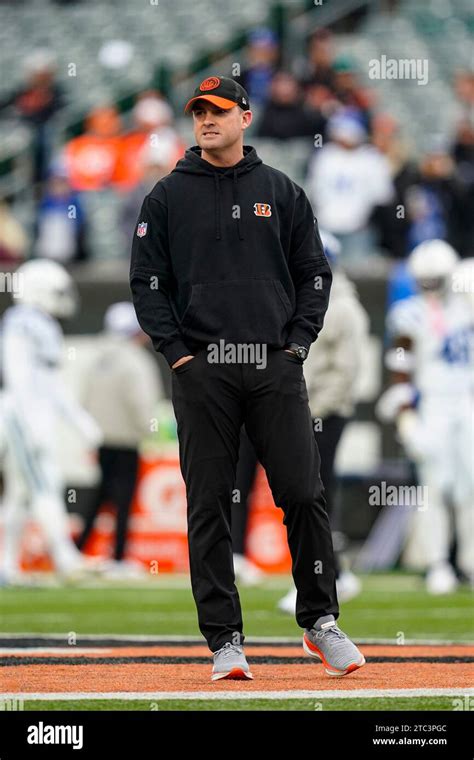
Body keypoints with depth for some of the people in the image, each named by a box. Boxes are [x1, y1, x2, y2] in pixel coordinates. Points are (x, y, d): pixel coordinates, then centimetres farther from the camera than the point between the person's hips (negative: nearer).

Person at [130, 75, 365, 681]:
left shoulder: (281, 192, 11)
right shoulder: (168, 197, 7)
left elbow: (314, 273, 12)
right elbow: (146, 282, 5)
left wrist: (298, 341, 0)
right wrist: (177, 351, -5)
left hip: (275, 367, 1)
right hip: (201, 370, -1)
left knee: (304, 495, -5)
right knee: (208, 505, -2)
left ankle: (320, 624, 8)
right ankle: (224, 639, 3)